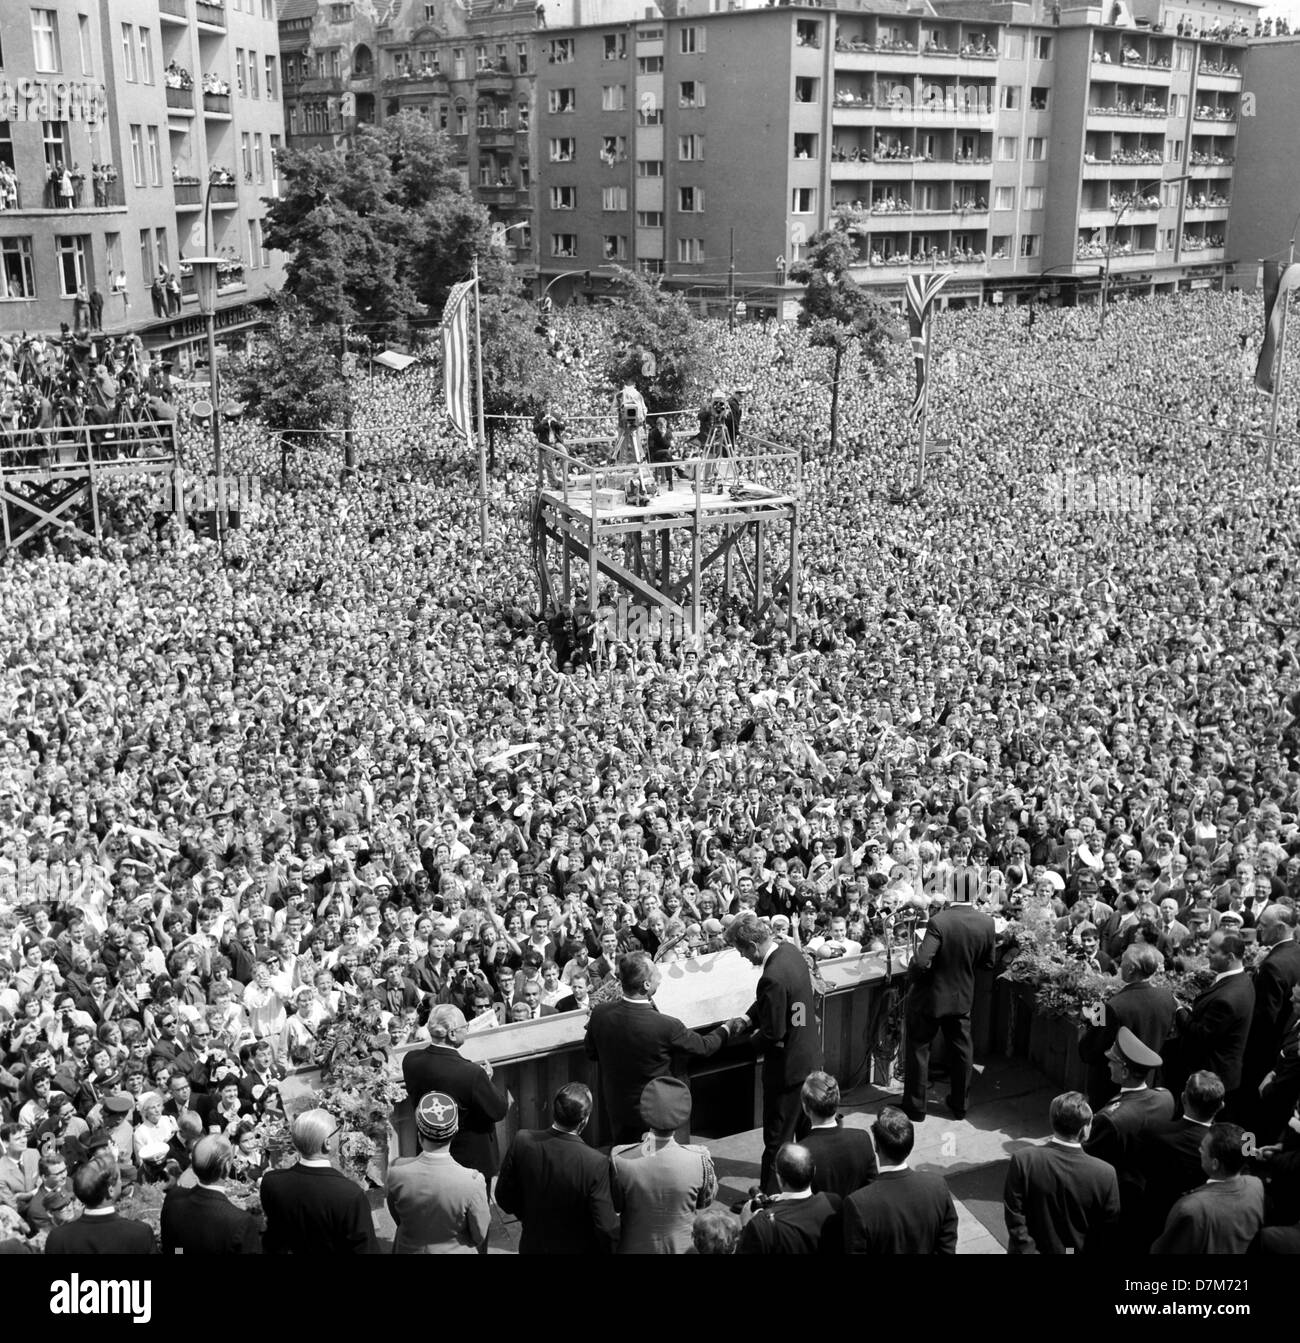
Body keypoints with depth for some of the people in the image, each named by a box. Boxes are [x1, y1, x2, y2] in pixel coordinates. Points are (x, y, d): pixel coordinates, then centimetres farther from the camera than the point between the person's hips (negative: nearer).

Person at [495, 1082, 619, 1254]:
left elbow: (504, 1200, -6)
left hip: (533, 1246, 3)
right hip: (578, 1249, -3)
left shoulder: (522, 1141, -19)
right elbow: (606, 1229, -24)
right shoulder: (595, 1164, -30)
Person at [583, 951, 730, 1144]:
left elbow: (591, 1053, 2)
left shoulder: (599, 1014, -18)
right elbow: (703, 1047, -11)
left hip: (617, 1111, 5)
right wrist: (724, 1030, 9)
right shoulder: (666, 1026, -30)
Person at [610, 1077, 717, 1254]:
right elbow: (707, 1200, -5)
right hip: (682, 1247, 0)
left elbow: (613, 1206, -8)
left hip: (635, 1247, 0)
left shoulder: (620, 1160, -25)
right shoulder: (699, 1160, -24)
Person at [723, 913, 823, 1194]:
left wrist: (755, 1036, -6)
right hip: (811, 1054, 9)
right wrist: (748, 1018, 1)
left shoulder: (772, 978, -32)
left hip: (787, 1064, -9)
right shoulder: (790, 950, -3)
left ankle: (771, 1195, 16)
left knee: (777, 1137, 5)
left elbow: (774, 1035, -26)